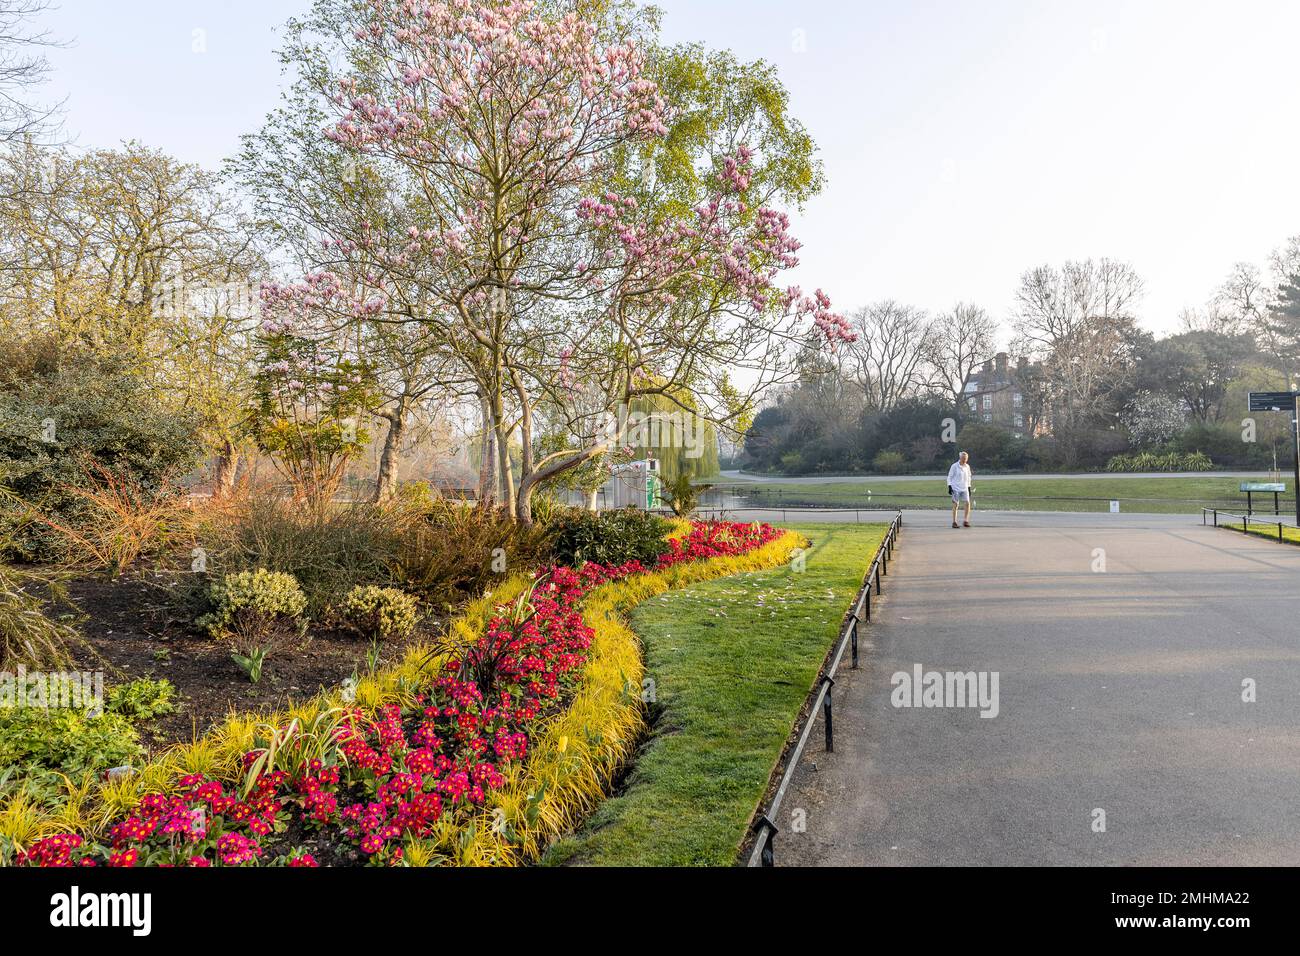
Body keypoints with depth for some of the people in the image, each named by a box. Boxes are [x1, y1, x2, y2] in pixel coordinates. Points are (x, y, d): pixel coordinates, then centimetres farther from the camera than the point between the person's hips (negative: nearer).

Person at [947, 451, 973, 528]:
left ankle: (965, 521, 0)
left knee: (968, 503, -9)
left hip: (964, 488, 4)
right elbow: (950, 477, -1)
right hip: (955, 488, -4)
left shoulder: (967, 467, 10)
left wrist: (969, 488, 17)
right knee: (955, 505, -3)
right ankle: (954, 522, 6)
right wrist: (949, 487, -9)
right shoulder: (954, 466, -5)